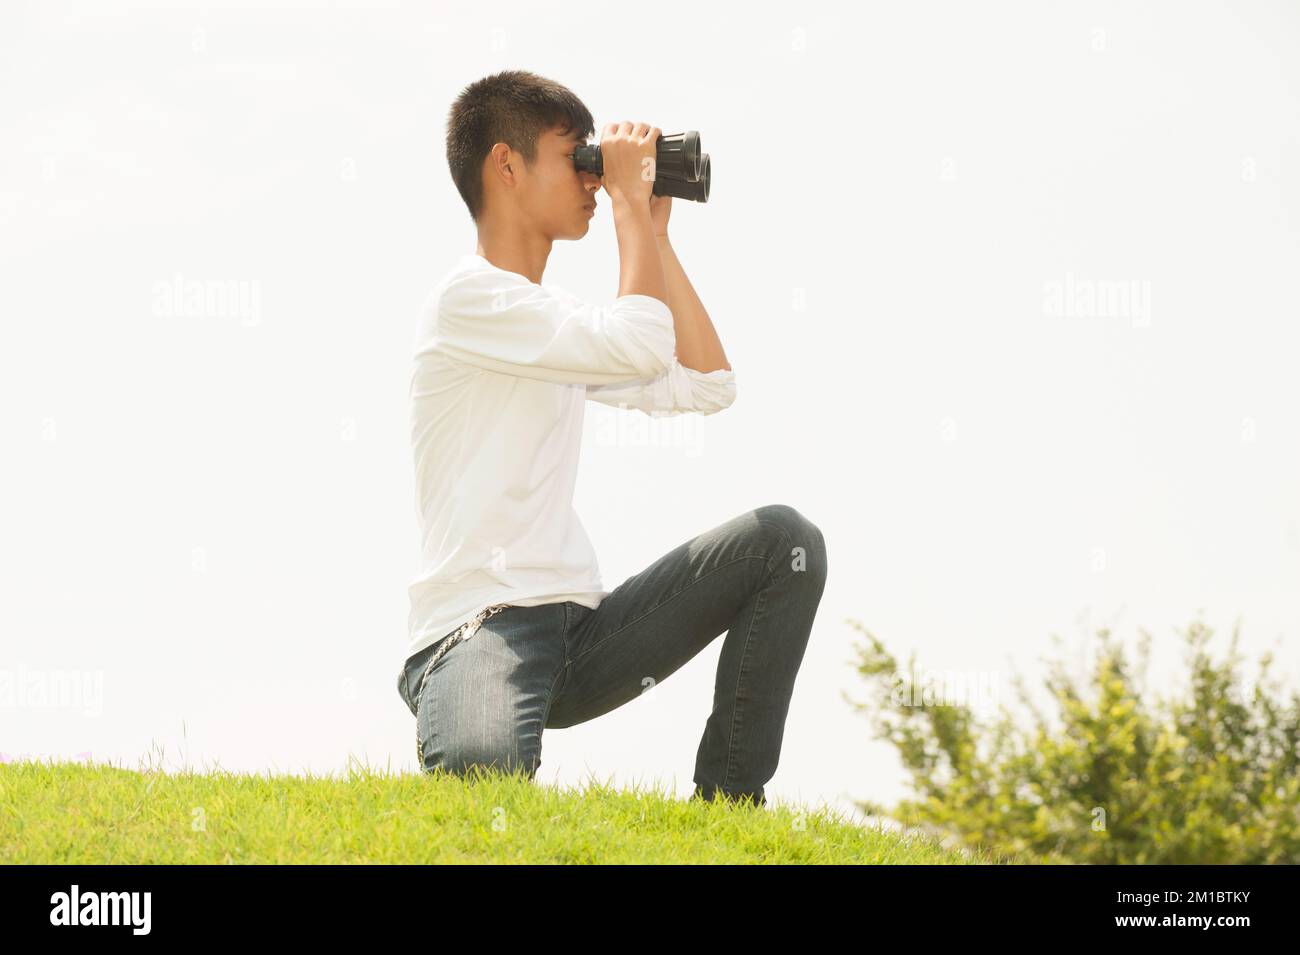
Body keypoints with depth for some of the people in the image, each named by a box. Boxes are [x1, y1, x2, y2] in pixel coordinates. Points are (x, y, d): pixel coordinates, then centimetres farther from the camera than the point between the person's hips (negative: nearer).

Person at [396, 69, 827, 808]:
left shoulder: (558, 313, 21)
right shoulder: (470, 296, -9)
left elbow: (707, 385, 17)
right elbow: (644, 346, -20)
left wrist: (656, 233, 16)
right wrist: (631, 201, -8)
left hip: (582, 630, 9)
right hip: (476, 631, -9)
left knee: (783, 539, -5)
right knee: (482, 773, -42)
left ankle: (727, 802, -1)